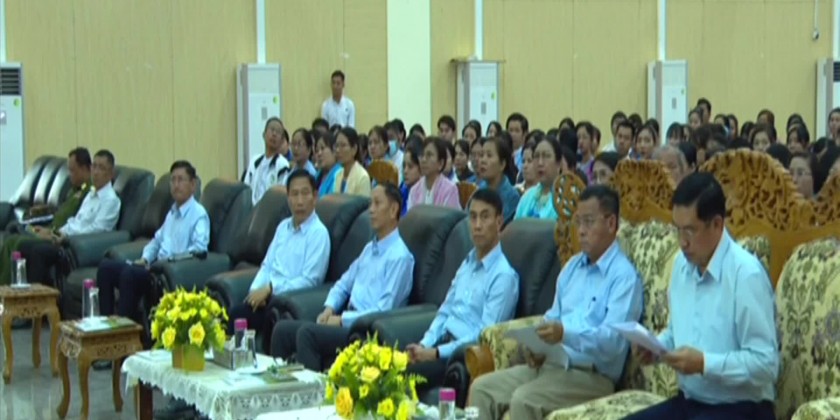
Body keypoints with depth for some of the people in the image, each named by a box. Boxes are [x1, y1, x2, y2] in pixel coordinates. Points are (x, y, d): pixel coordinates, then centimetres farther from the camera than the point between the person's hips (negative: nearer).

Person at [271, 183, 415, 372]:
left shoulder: (399, 256, -10)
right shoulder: (370, 248, 19)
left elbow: (384, 311, -17)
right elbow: (343, 284, 25)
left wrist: (342, 319, -13)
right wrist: (329, 309, 5)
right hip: (349, 322, 9)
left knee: (307, 333, -29)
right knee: (283, 329, -6)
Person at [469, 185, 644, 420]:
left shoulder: (624, 276, -10)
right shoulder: (572, 266, 17)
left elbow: (614, 341, -21)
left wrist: (566, 333, -35)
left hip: (592, 376, -8)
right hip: (550, 364, 8)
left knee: (524, 399, -30)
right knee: (482, 388, -6)